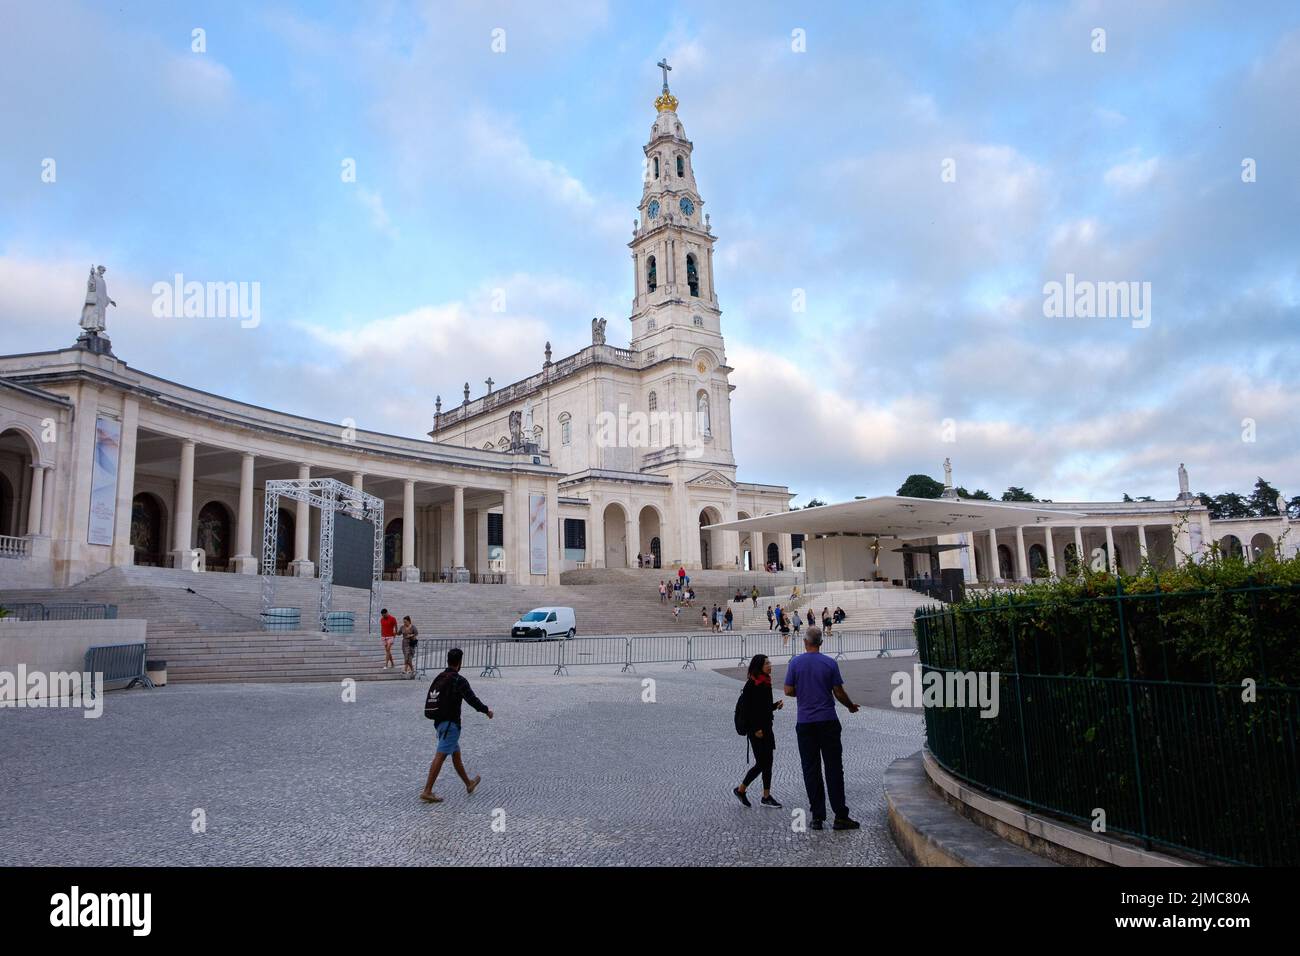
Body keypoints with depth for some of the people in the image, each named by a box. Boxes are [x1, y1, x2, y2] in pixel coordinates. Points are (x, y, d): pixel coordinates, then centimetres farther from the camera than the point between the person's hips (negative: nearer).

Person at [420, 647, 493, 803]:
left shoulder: (438, 678, 8)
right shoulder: (458, 681, -16)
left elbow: (430, 700, 15)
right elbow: (472, 699, -17)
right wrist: (487, 710, -1)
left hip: (439, 722, 9)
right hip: (450, 723, -9)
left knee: (456, 753, 19)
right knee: (440, 756, -6)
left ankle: (469, 784, 33)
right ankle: (427, 791, -6)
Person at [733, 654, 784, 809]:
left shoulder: (766, 683, 9)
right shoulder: (751, 685, -17)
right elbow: (745, 709, -18)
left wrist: (776, 705, 0)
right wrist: (755, 729, -19)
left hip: (767, 728, 8)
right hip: (756, 730, -8)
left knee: (768, 762, 9)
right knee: (761, 763, -4)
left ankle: (767, 796, 18)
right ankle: (740, 790, 13)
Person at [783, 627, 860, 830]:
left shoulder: (795, 662, -1)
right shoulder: (830, 663, -3)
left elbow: (788, 691, 1)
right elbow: (839, 693, -1)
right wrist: (851, 706, 18)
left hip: (805, 723, 1)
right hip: (828, 722, -1)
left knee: (811, 770, 6)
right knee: (834, 768, 2)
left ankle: (818, 817, 6)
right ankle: (840, 816, 0)